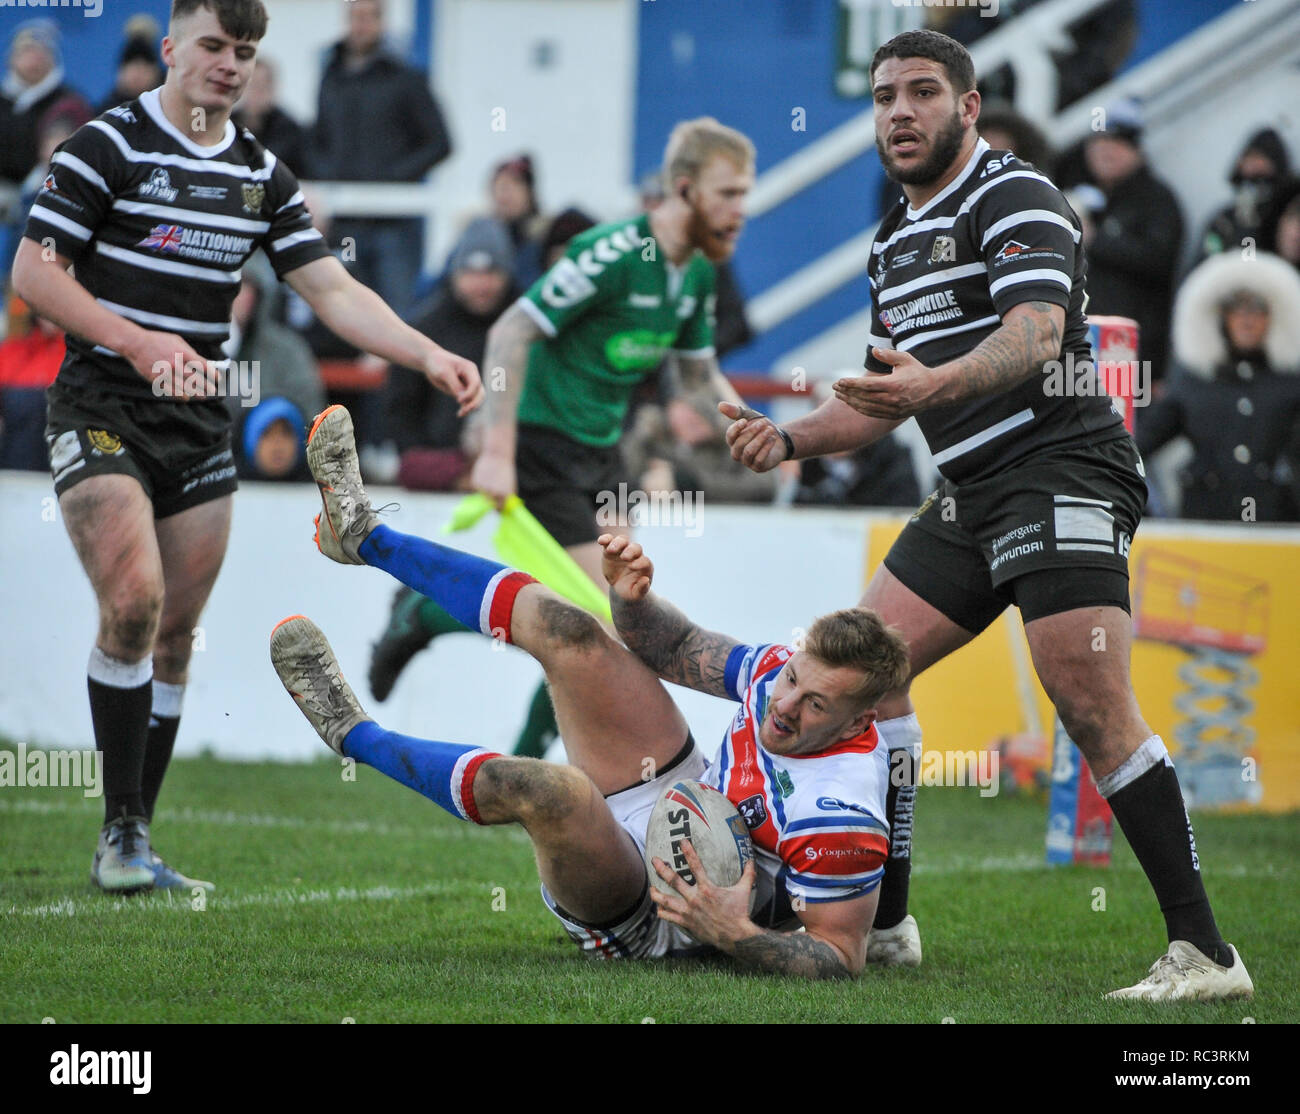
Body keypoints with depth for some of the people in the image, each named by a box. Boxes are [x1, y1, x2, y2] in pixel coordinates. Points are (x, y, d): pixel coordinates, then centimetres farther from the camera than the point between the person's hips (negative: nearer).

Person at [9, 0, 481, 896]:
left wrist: (431, 356, -5)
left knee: (176, 637, 5)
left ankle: (136, 848, 12)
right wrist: (137, 342, -20)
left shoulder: (262, 175, 10)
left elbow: (334, 292, 9)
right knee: (135, 602, -21)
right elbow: (33, 270, -9)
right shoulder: (108, 147, -6)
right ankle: (119, 830, -12)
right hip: (102, 411, -6)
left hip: (201, 425, 6)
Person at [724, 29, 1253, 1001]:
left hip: (1060, 472, -9)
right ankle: (884, 922, 12)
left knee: (1094, 708, -20)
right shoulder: (894, 240, 21)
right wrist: (789, 438, 11)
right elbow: (886, 401, 28)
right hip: (970, 498, 9)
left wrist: (937, 383, -43)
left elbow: (1035, 335, -26)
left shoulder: (1014, 199, -8)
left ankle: (1205, 951, -20)